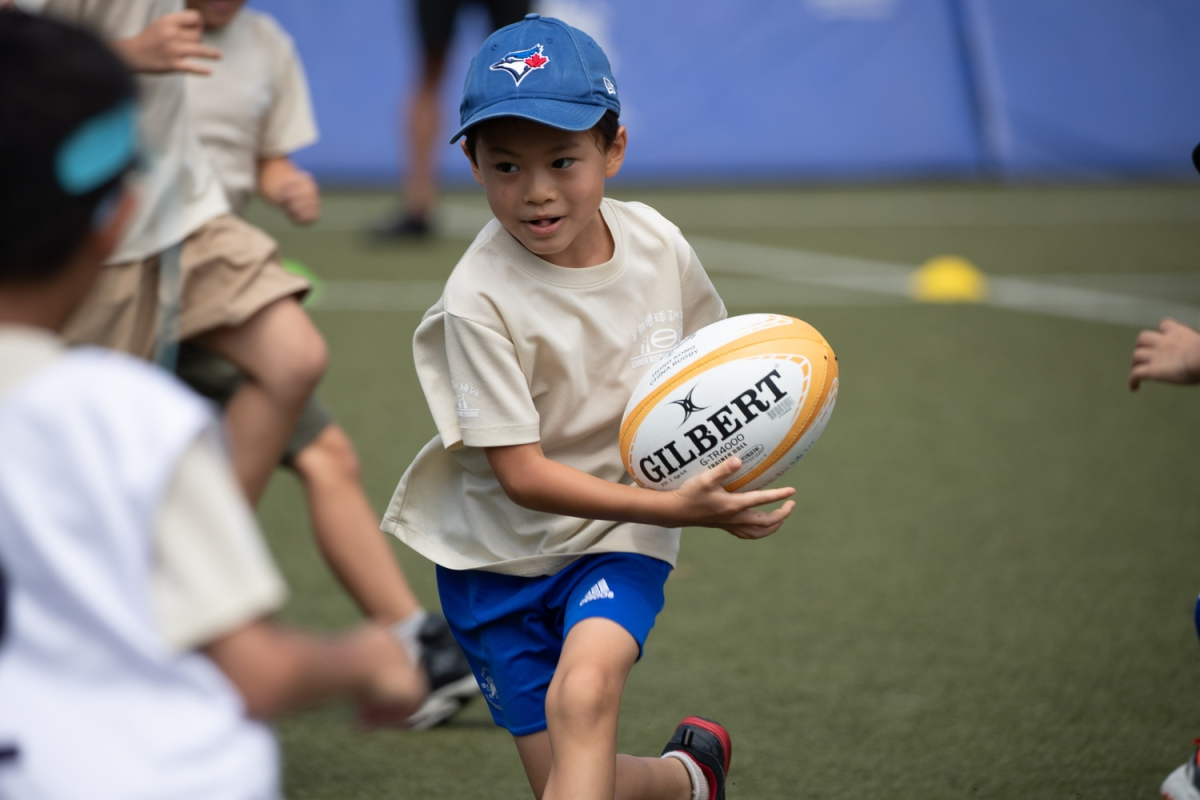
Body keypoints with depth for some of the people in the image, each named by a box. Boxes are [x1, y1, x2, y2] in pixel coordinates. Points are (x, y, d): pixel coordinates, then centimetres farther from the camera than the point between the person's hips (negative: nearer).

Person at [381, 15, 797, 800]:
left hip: (618, 538, 1)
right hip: (499, 550, -1)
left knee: (584, 689, -29)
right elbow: (521, 475, -23)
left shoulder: (658, 243, -10)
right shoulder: (480, 298, -24)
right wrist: (675, 508, -31)